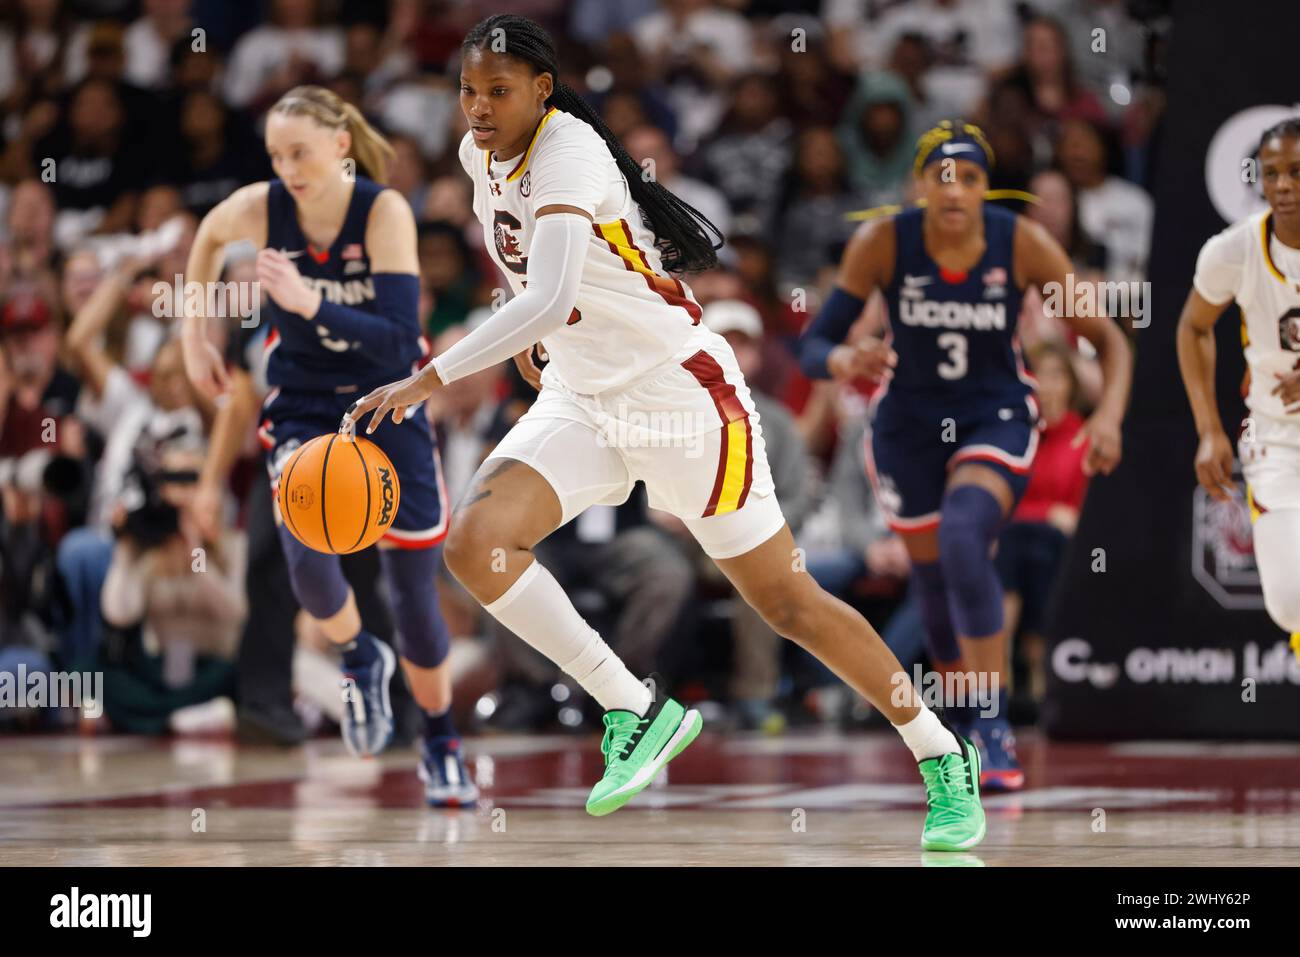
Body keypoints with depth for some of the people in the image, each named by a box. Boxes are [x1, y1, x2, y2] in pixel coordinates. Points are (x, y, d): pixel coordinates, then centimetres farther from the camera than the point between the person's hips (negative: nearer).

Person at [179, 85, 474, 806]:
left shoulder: (385, 212, -22)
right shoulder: (258, 208, -14)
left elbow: (400, 340, -30)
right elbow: (207, 237, 12)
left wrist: (311, 304, -42)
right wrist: (194, 336, 12)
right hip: (303, 412, 1)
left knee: (414, 596, 0)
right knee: (308, 563, -24)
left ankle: (440, 742, 27)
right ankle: (360, 658, 10)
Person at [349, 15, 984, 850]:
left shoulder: (568, 154, -23)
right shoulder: (482, 155, 2)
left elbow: (550, 300, -38)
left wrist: (428, 381, -42)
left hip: (680, 392, -7)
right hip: (582, 399, 7)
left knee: (787, 601, -1)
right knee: (475, 542, -18)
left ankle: (944, 759, 16)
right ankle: (638, 714, -6)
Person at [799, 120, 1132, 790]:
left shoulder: (1022, 243, -17)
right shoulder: (881, 243, -17)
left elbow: (1108, 339, -11)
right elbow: (812, 345, -16)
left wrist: (1108, 415, -29)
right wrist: (843, 362, -40)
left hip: (996, 419, -2)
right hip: (908, 425, 2)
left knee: (963, 538, -29)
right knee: (936, 584, 10)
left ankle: (995, 729, -27)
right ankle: (969, 733, 35)